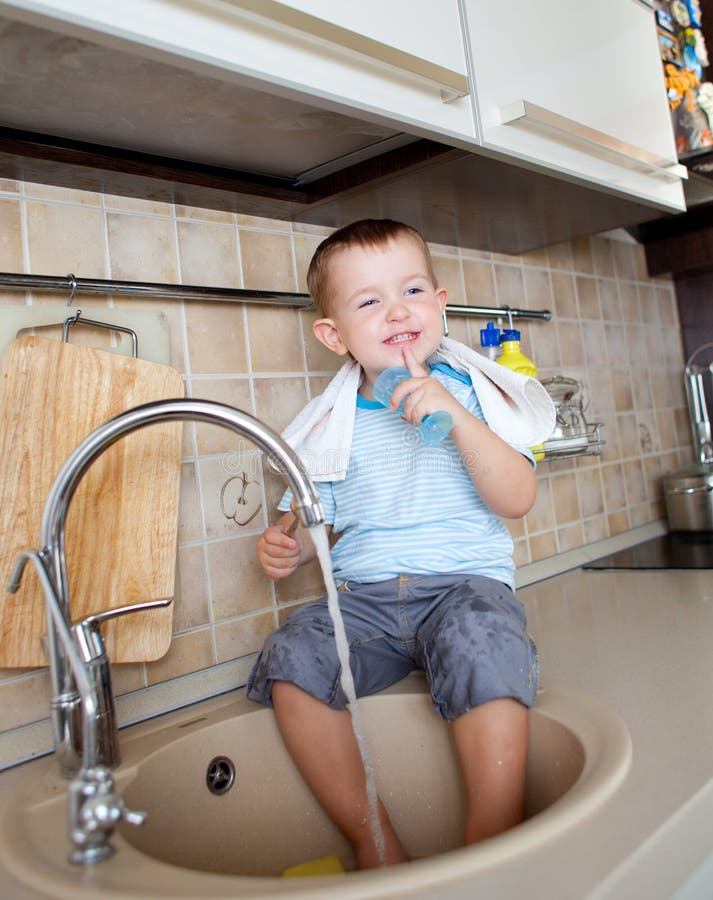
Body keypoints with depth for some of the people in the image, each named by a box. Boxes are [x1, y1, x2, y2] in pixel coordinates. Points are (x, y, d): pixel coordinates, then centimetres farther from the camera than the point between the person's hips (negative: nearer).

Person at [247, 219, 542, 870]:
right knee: (291, 660, -22)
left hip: (465, 581, -2)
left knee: (484, 649, -35)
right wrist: (288, 543, -8)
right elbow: (312, 511, 16)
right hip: (363, 594, 3)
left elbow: (516, 500, -9)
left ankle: (494, 848, -20)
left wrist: (456, 415, -21)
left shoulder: (472, 394, 2)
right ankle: (372, 840, -10)